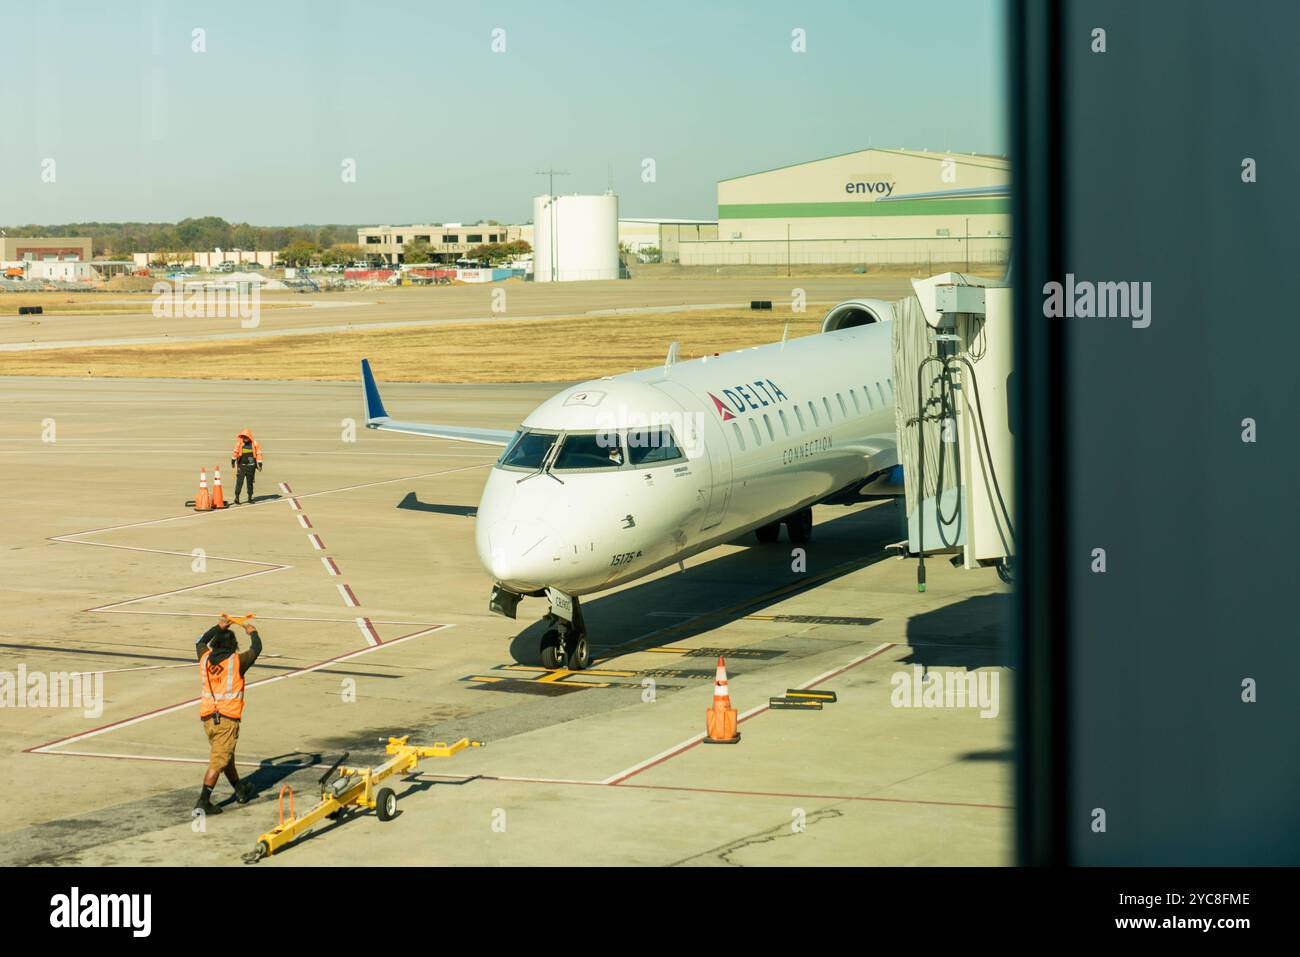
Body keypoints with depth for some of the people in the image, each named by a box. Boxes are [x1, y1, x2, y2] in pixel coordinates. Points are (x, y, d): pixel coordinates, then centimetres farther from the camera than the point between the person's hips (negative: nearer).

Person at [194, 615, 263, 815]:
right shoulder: (236, 661, -6)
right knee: (218, 761, -7)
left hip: (207, 716, 6)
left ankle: (240, 790, 40)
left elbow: (200, 642, 28)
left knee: (226, 755, 22)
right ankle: (203, 801, -15)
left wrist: (218, 627, 36)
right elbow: (256, 648, 8)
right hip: (227, 718, -6)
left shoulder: (205, 658, 6)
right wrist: (252, 631, 26)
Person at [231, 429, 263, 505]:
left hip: (251, 466, 1)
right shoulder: (239, 443, -2)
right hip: (241, 465, -1)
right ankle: (236, 497, -10)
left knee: (250, 482, 8)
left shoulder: (254, 444, -3)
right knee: (239, 481, -10)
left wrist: (260, 464, 0)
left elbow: (258, 453, 3)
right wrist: (233, 461, 17)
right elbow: (235, 452, 10)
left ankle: (250, 498, 18)